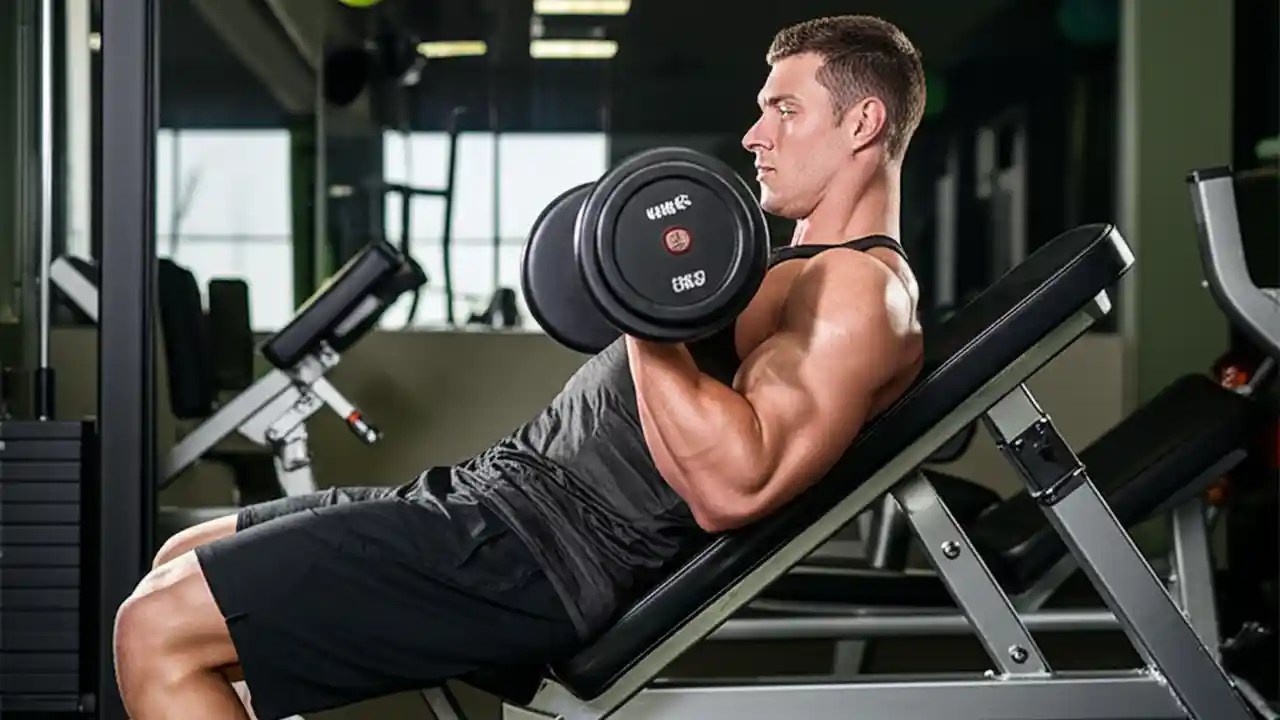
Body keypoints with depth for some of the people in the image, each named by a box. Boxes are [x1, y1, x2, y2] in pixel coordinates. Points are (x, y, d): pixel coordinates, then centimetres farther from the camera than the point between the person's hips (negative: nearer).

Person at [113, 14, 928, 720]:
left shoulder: (861, 292, -12)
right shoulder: (804, 273, 21)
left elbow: (730, 486, -26)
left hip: (534, 553, -11)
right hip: (495, 494, 11)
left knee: (159, 628, -15)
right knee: (184, 563, 18)